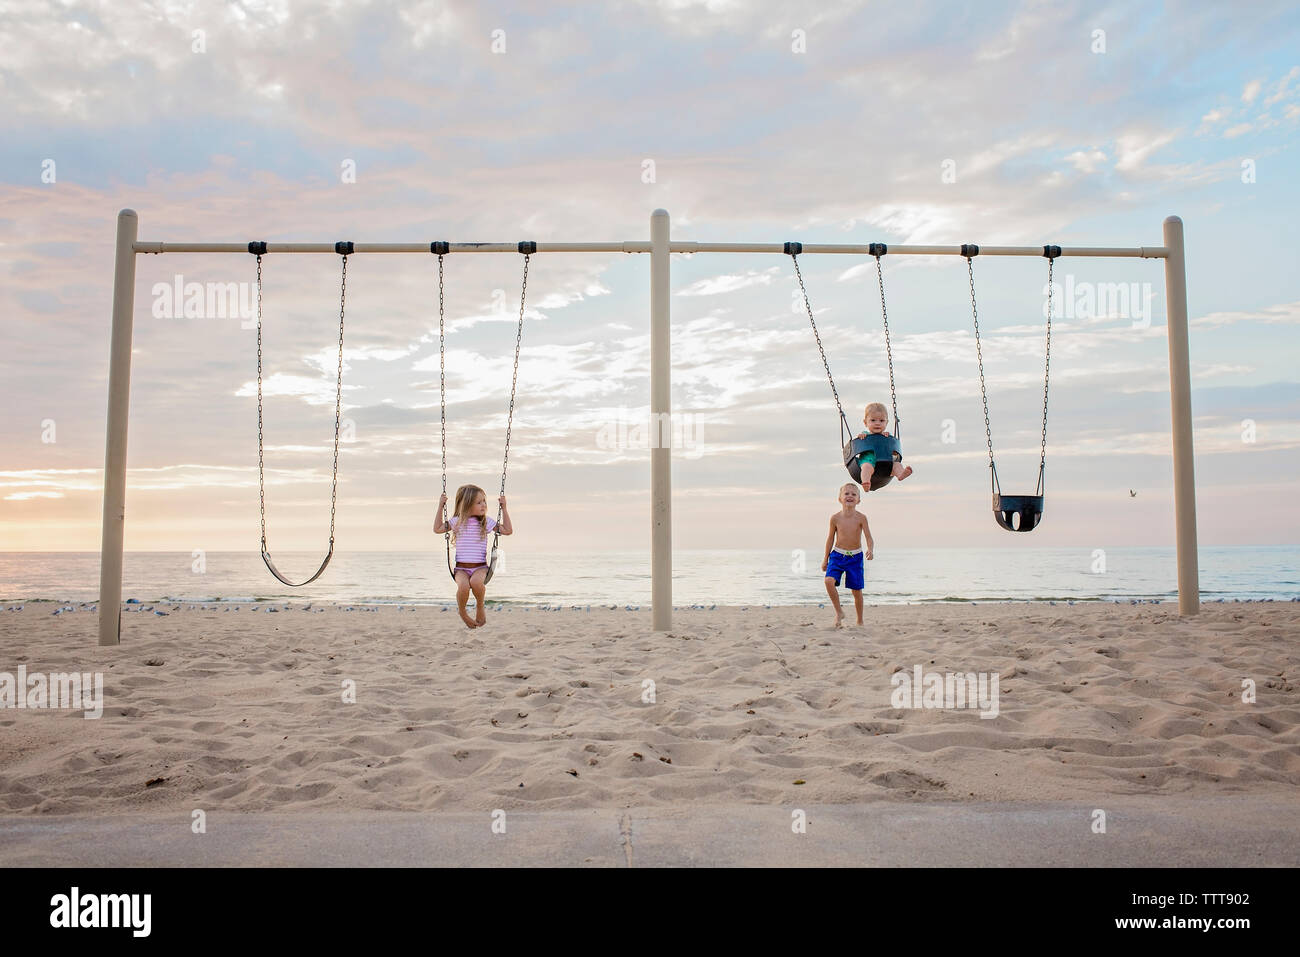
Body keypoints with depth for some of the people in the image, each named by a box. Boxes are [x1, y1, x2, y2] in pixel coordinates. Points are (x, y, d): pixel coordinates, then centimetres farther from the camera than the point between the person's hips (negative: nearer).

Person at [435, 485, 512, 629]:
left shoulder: (486, 522, 5)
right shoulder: (457, 521, 7)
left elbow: (507, 530, 8)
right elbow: (437, 529, 15)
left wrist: (504, 508, 5)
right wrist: (441, 507, 10)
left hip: (480, 567, 0)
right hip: (461, 568, 0)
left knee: (476, 581, -36)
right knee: (463, 586, -33)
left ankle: (480, 607, -6)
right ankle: (461, 612, -2)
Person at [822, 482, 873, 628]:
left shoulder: (861, 518, -10)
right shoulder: (835, 518, -7)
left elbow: (869, 538, -11)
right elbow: (831, 538, 5)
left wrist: (870, 550, -34)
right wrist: (826, 558, 10)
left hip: (855, 557, 0)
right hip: (837, 555, 1)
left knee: (856, 591, 6)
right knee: (829, 581, -23)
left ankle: (860, 621, 25)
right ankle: (839, 612, -4)